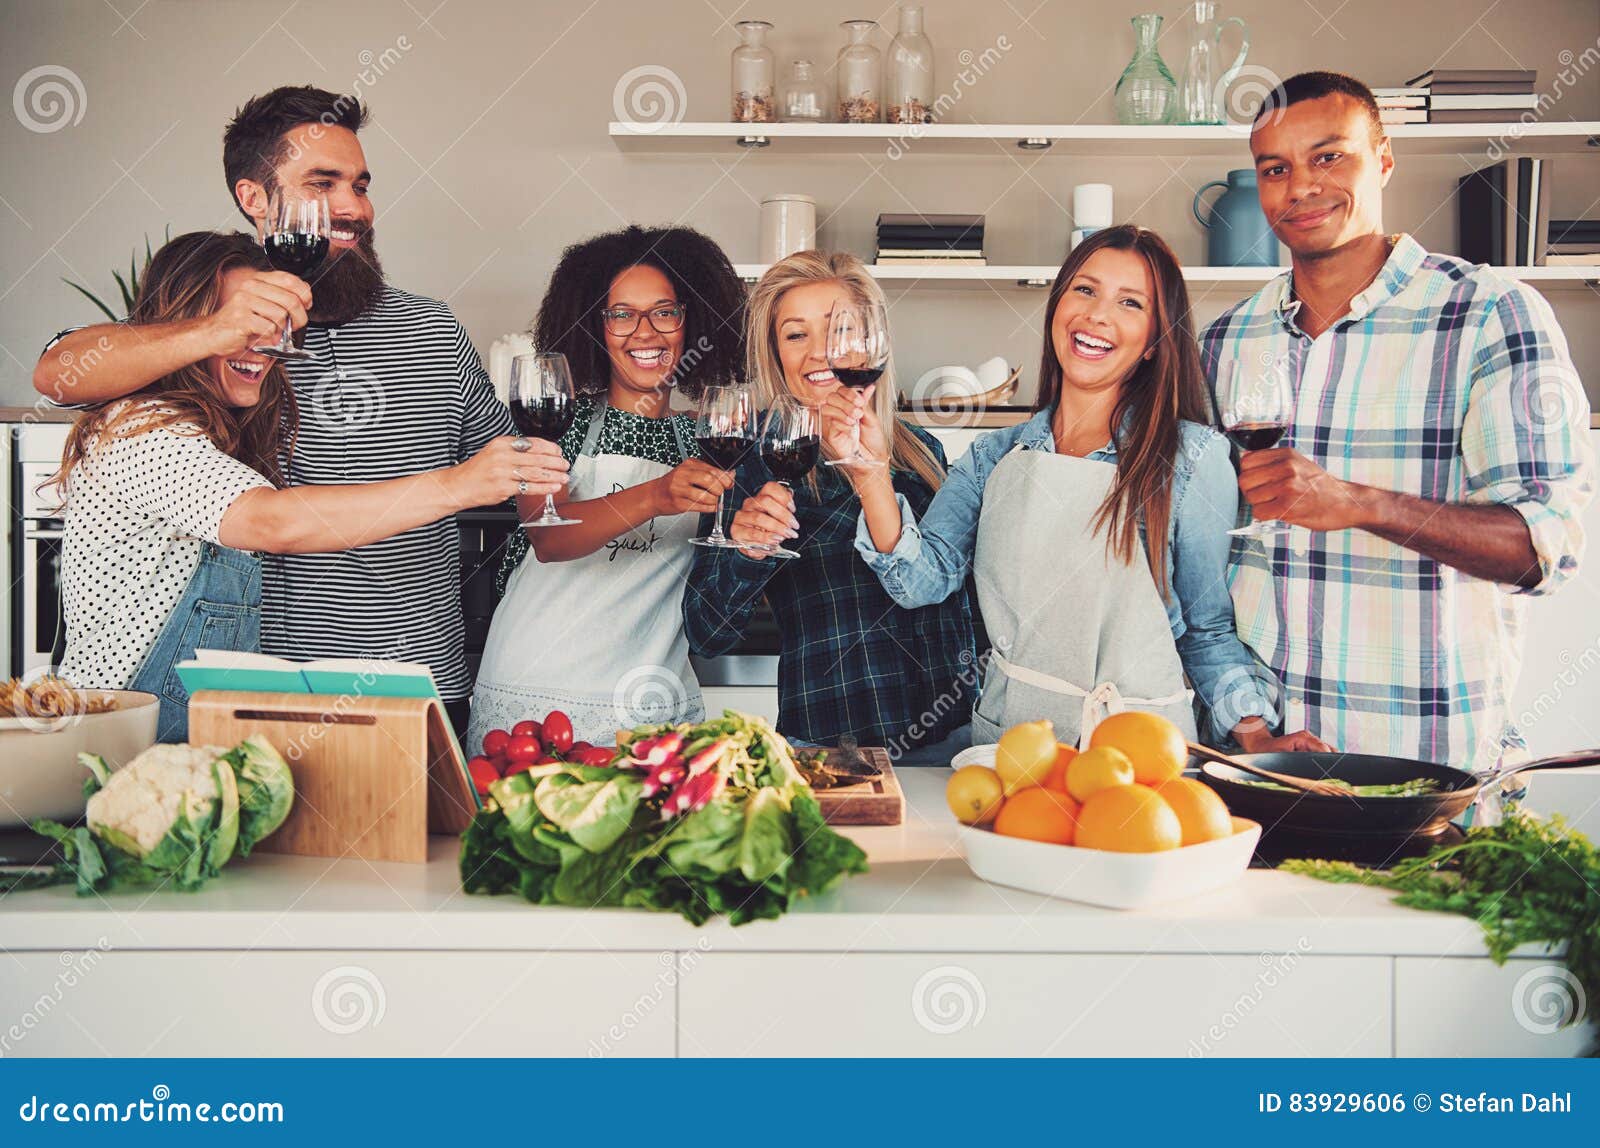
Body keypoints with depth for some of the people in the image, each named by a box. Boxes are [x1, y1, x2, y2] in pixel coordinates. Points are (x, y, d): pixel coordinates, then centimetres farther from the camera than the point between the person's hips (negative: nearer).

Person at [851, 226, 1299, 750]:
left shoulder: (1194, 457, -1)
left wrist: (1256, 736, -9)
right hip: (1005, 732, 3)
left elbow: (1208, 629, 4)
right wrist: (870, 476, -14)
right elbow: (924, 579, -3)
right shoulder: (995, 456, 9)